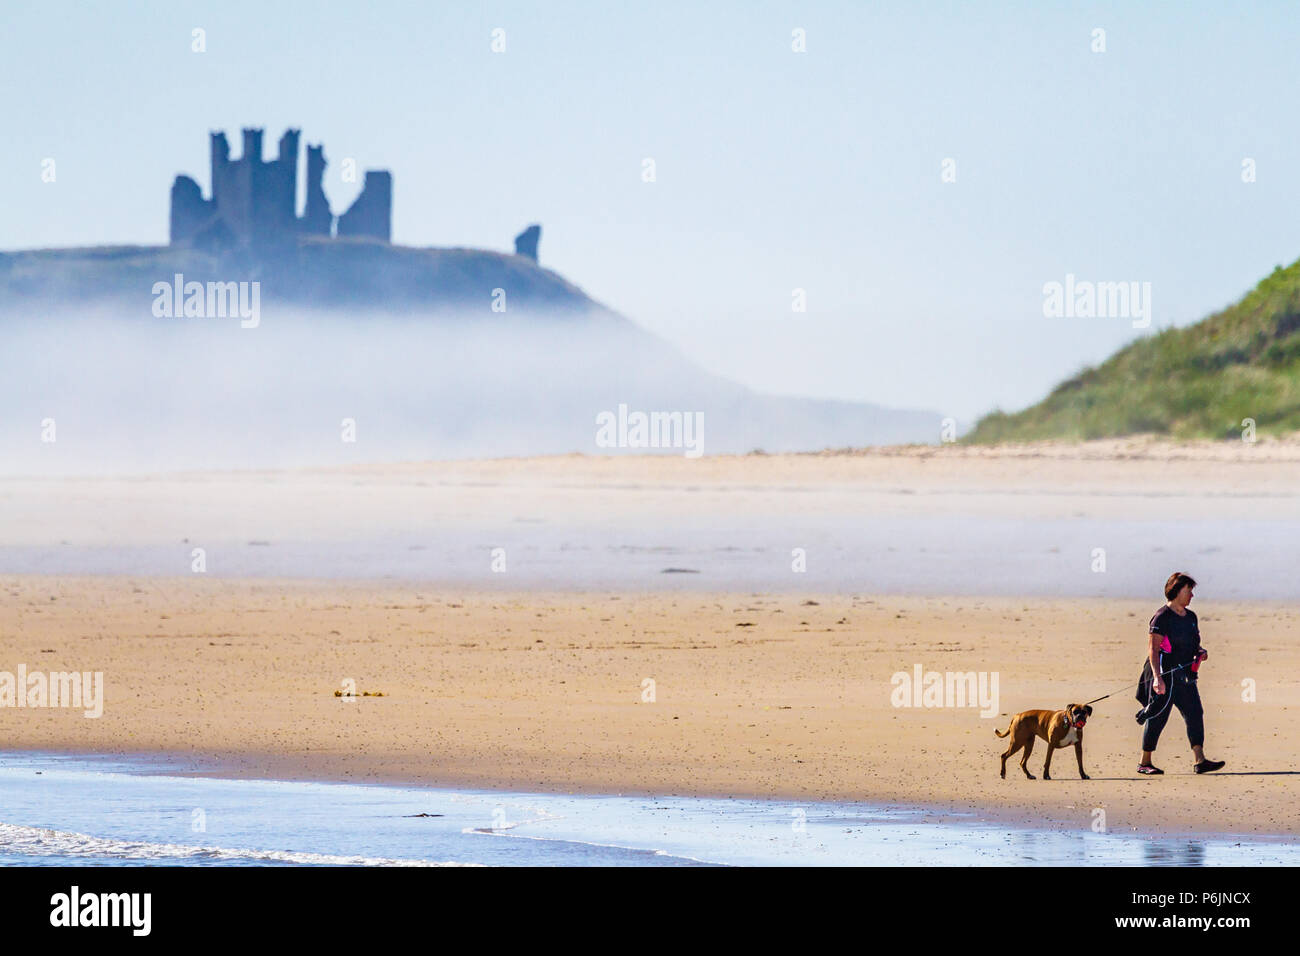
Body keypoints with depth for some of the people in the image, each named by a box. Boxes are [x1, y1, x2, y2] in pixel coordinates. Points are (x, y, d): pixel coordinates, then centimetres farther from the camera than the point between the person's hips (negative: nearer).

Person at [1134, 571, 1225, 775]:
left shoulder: (1190, 617, 14)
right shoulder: (1162, 617, -11)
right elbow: (1153, 649, -16)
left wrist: (1200, 652, 2)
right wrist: (1157, 677, -25)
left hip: (1184, 675, 8)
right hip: (1164, 674, -8)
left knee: (1195, 714, -3)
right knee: (1157, 718, -1)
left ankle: (1200, 761, -7)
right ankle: (1144, 763, 10)